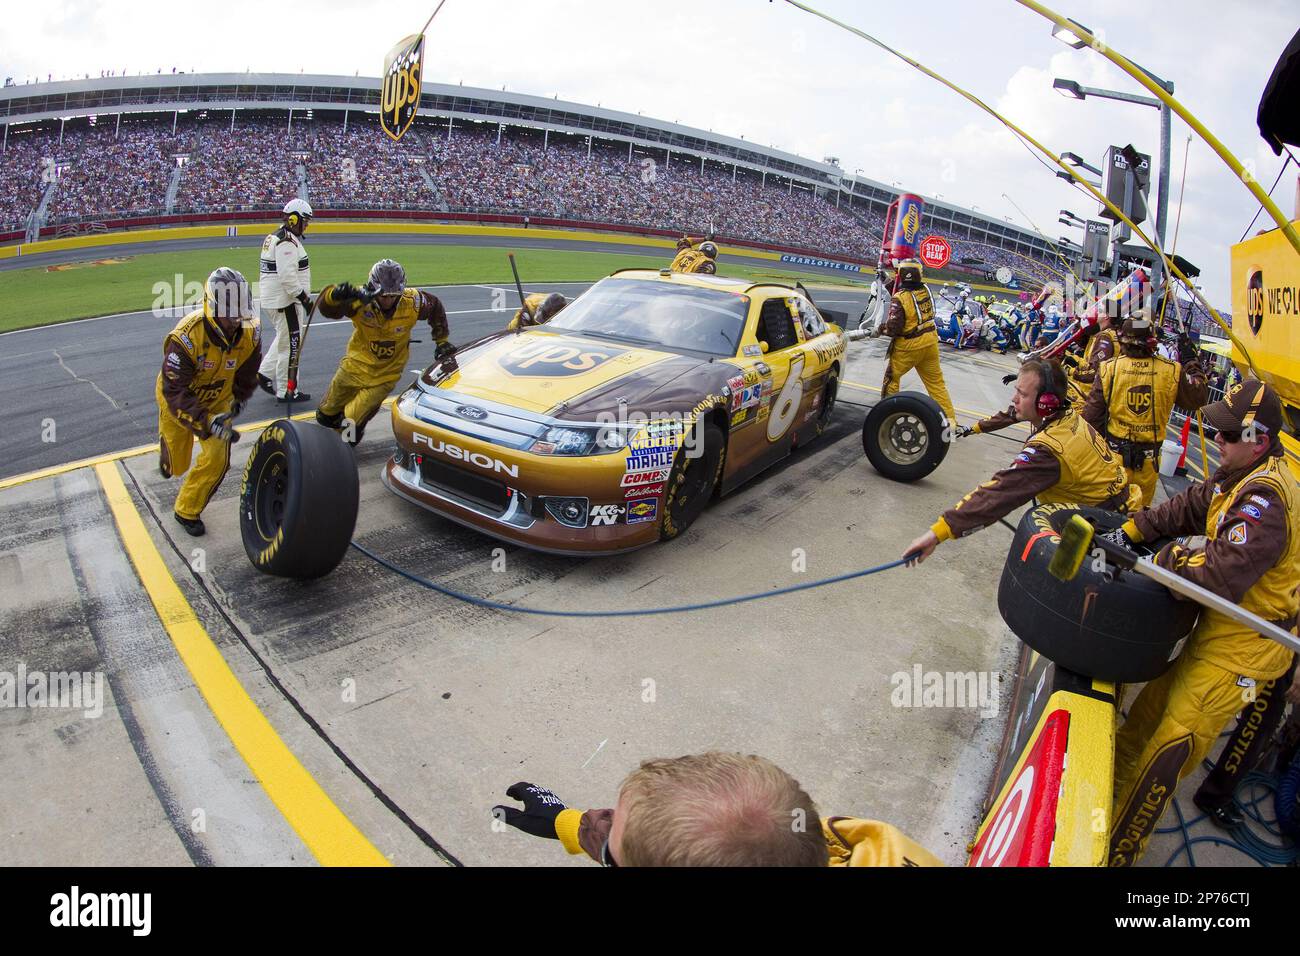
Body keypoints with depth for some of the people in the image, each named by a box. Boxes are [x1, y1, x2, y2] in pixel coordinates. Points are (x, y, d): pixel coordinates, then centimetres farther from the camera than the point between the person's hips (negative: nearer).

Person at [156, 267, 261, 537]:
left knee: (217, 459, -13)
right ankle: (168, 456, 56)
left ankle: (187, 511, 11)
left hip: (218, 399, 3)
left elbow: (247, 374, -1)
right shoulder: (186, 336, -36)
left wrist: (238, 401, 10)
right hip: (177, 397, -3)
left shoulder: (250, 333, -22)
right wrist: (207, 423, -43)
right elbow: (175, 392, -34)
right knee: (177, 466, 14)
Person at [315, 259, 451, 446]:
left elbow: (436, 308, 1)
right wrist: (335, 295, -60)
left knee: (353, 423, -3)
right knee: (325, 416, 18)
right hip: (356, 365, 1)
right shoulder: (360, 300, -24)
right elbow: (327, 310, -38)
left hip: (385, 375, -1)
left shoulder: (412, 302, -19)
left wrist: (442, 341, 4)